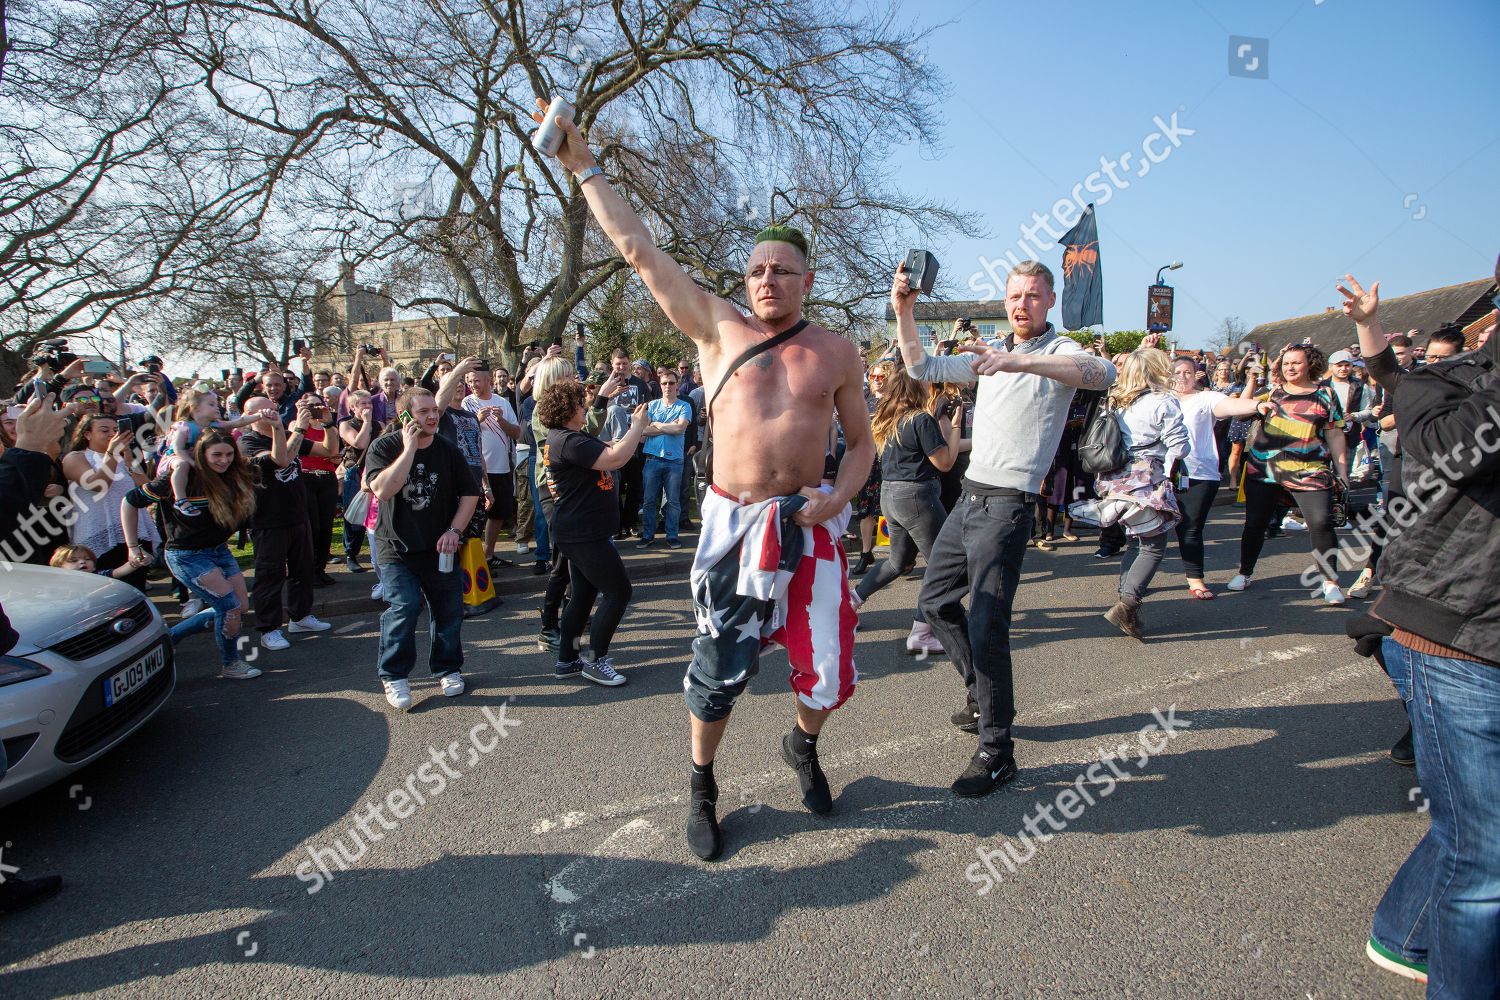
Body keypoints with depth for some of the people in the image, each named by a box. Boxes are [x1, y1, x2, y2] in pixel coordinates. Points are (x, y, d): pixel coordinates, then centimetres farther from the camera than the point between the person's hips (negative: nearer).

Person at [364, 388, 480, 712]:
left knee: (449, 609, 3)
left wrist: (454, 530, -7)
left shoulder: (448, 450, 2)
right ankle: (394, 676, 2)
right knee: (404, 607, -16)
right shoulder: (384, 448, -6)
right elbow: (383, 490, -23)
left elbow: (470, 493, 5)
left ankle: (447, 669, 23)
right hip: (396, 547, -3)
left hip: (440, 547, 3)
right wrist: (410, 448, -23)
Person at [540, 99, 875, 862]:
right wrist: (585, 170, 1)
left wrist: (840, 494, -8)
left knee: (828, 670, 6)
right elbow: (639, 250, 1)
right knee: (718, 666, 5)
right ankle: (701, 788, 31)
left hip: (809, 525, 2)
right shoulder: (718, 330, 2)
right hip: (733, 522, -1)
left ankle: (803, 745, 41)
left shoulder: (836, 353, 6)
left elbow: (861, 442, 11)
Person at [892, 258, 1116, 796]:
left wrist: (1021, 361, -41)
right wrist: (903, 313, 2)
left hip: (1007, 505, -8)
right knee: (934, 601, 16)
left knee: (986, 625, -12)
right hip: (970, 495, 8)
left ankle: (997, 751, 1)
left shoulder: (1058, 352, -6)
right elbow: (923, 368, 17)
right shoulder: (992, 351, 15)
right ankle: (983, 692, 34)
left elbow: (1104, 373, -29)